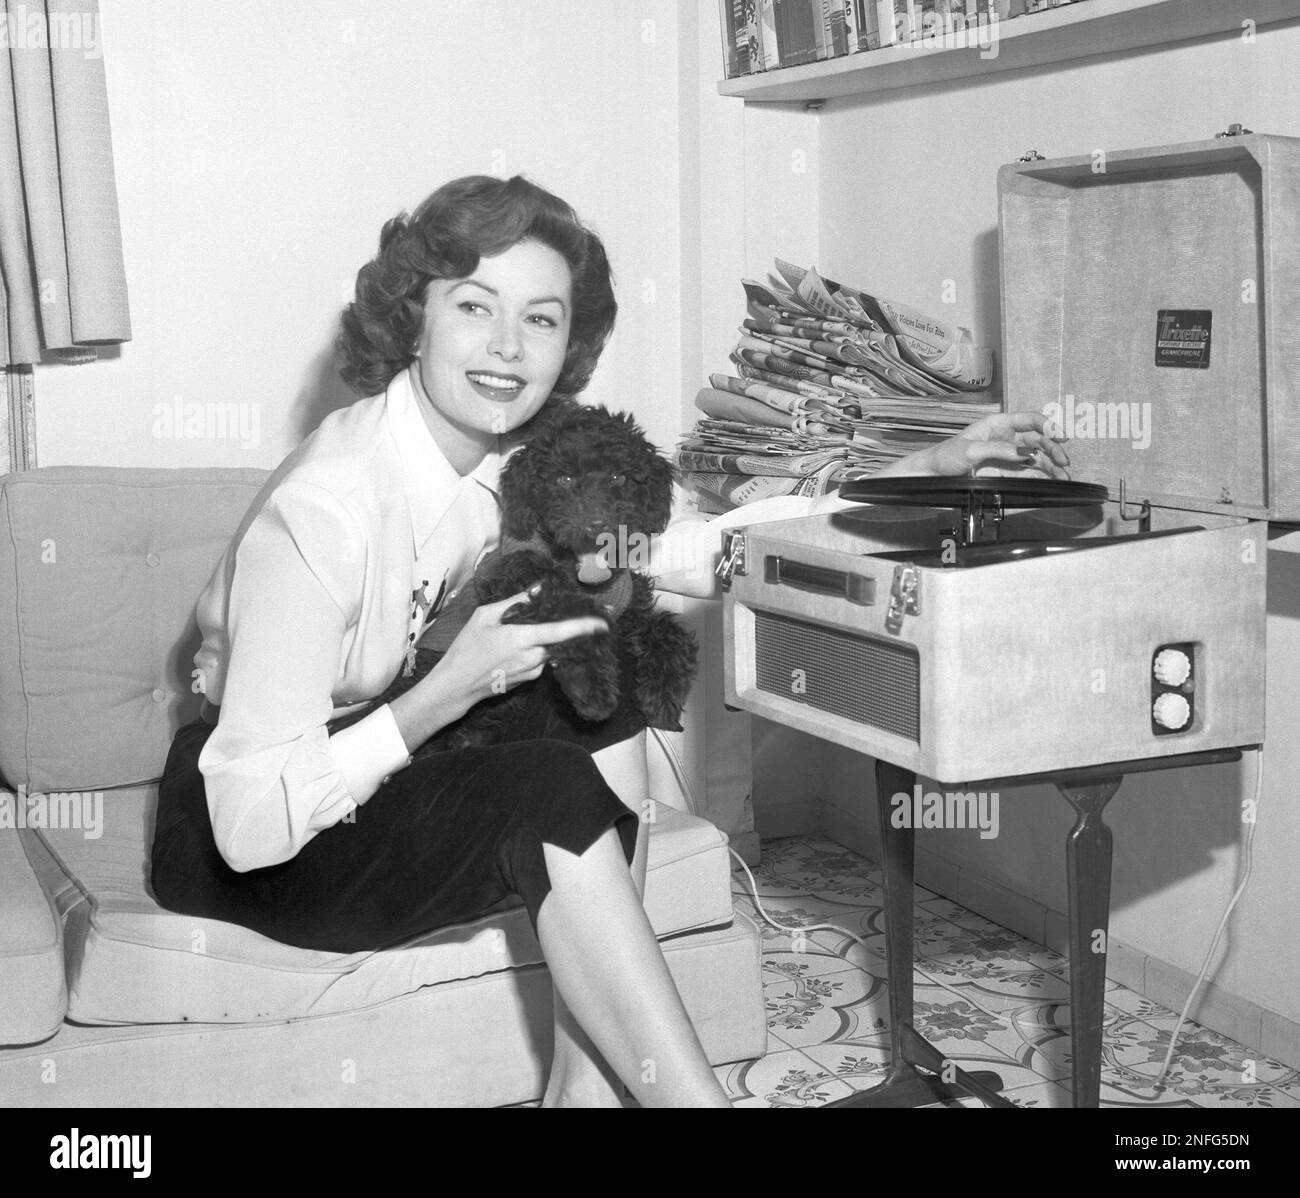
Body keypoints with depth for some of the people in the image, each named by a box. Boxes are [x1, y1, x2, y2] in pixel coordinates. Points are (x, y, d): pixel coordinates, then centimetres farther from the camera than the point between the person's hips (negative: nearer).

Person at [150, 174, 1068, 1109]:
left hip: (397, 785, 7)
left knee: (601, 695, -14)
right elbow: (252, 824, -29)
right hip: (243, 846, -7)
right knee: (555, 789, -24)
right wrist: (452, 690, -33)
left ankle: (588, 1082, -11)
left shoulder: (522, 457, -9)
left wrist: (930, 467, -4)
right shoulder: (321, 509, -29)